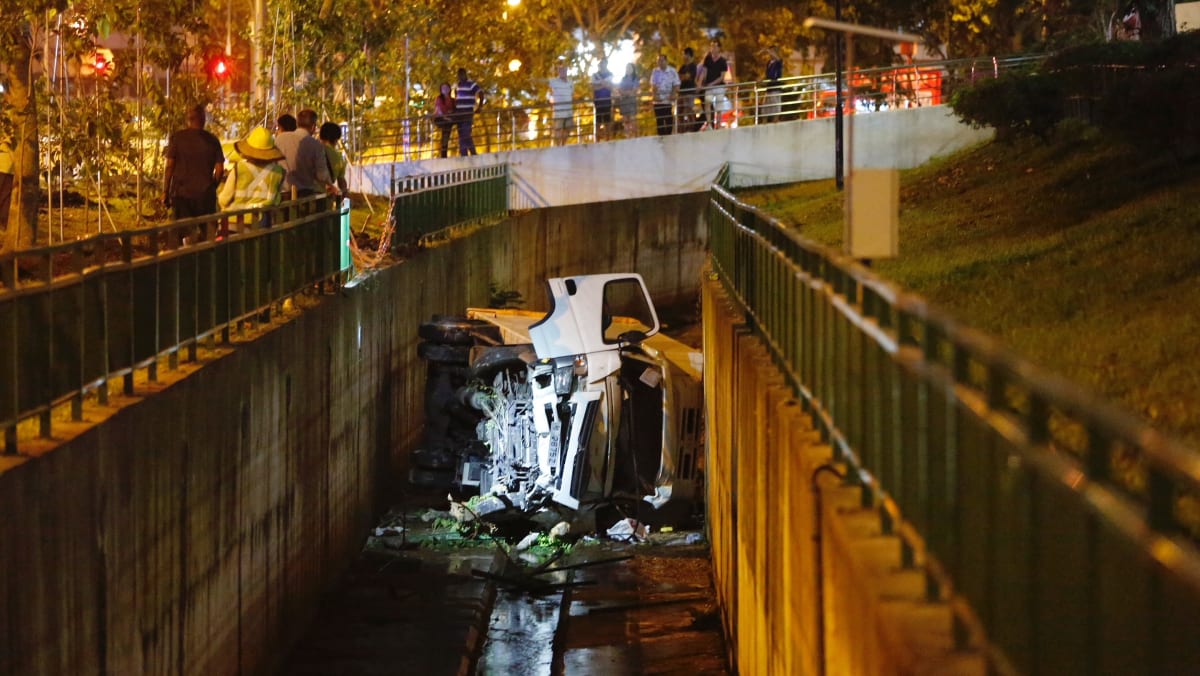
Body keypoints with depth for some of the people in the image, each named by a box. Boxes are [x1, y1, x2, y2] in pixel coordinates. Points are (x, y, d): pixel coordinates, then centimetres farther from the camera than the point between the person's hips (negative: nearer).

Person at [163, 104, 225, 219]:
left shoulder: (177, 137, -1)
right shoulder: (212, 140, 3)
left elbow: (169, 166, -4)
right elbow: (220, 169, 1)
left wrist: (165, 192, 1)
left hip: (181, 193, -1)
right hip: (206, 196, 1)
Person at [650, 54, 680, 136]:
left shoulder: (672, 71, 0)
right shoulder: (655, 71, 4)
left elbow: (676, 85, -1)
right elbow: (653, 84, 0)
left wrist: (673, 94, -15)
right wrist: (655, 94, -15)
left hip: (668, 100, -2)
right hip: (658, 100, 2)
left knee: (668, 120, -2)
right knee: (659, 120, 2)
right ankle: (661, 135, 7)